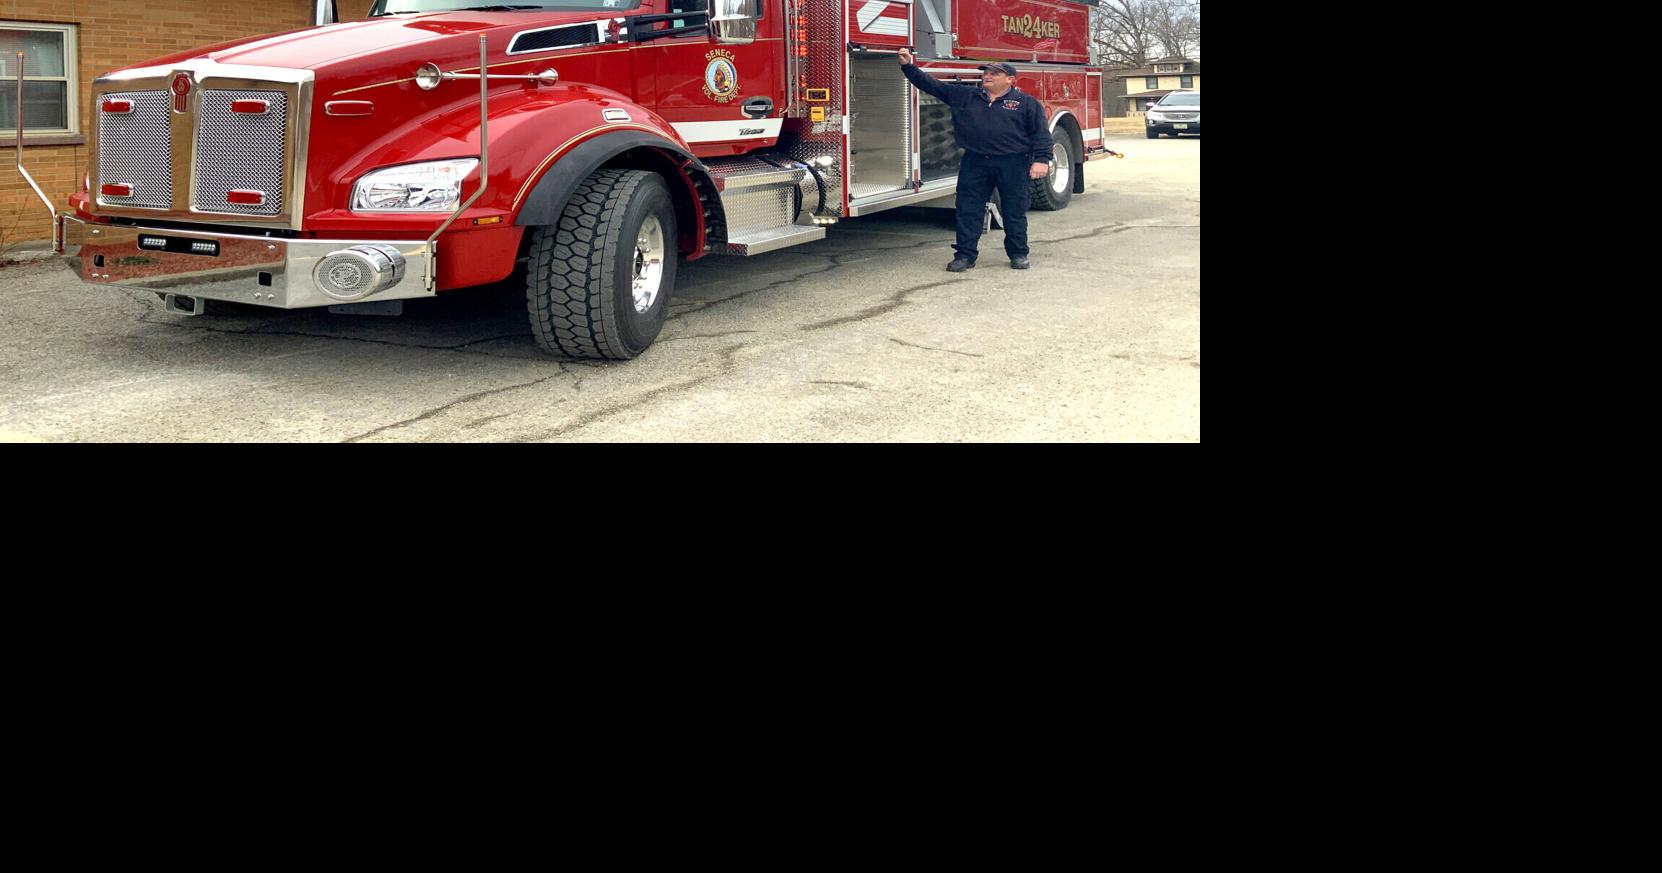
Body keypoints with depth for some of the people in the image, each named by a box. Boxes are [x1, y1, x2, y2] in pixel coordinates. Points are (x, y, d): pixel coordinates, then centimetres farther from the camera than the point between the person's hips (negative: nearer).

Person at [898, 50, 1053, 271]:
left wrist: (1041, 160, -11)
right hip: (975, 164, 3)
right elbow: (931, 85, 11)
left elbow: (1041, 133, 1)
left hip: (1013, 164, -2)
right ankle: (965, 255, 8)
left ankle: (1018, 254, 18)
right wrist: (908, 66, 4)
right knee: (968, 210, 1)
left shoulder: (1027, 103, 3)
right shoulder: (964, 96, 10)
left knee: (1014, 212, 5)